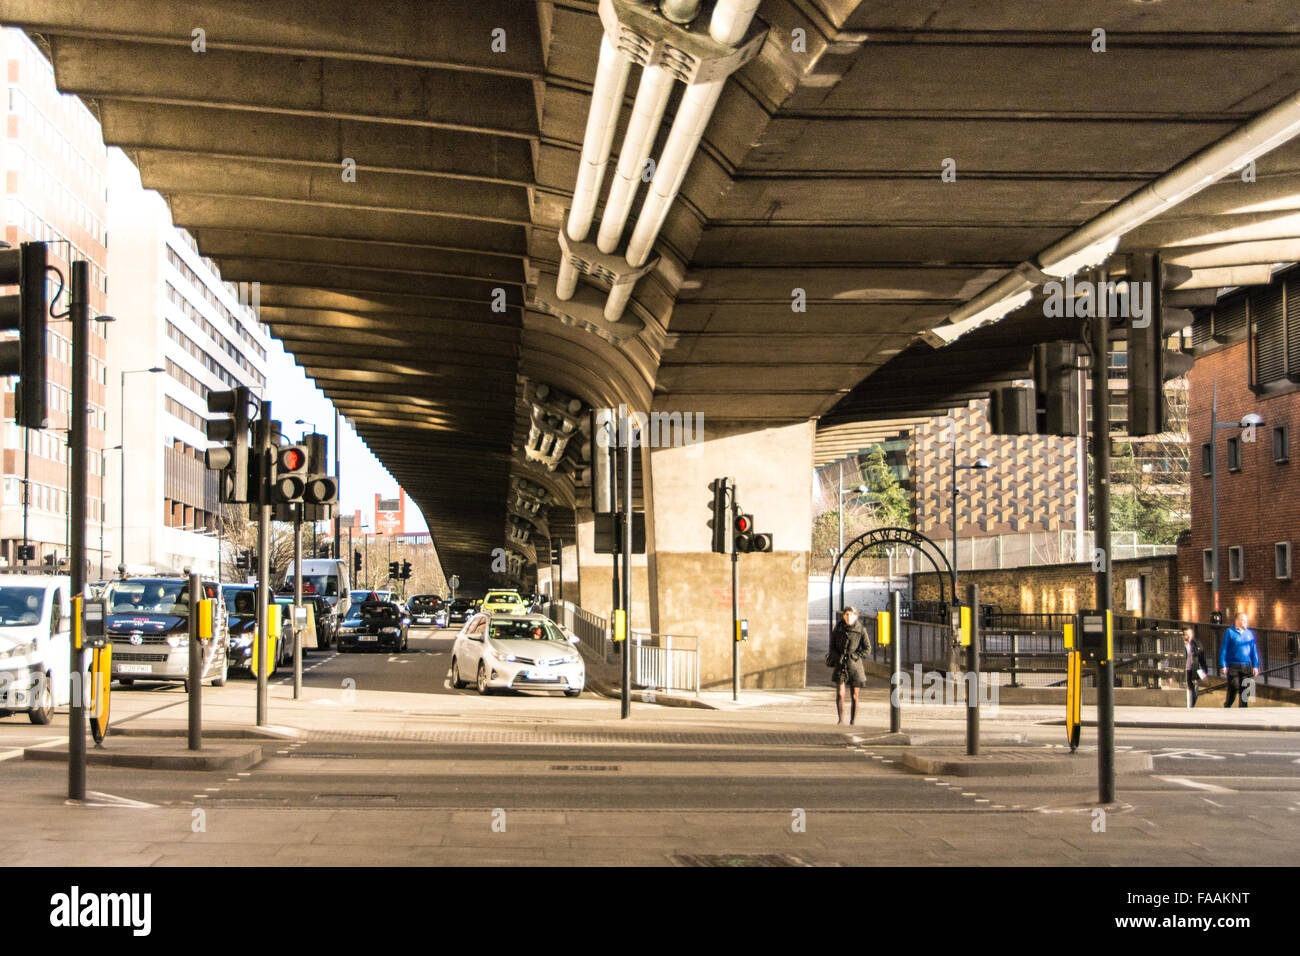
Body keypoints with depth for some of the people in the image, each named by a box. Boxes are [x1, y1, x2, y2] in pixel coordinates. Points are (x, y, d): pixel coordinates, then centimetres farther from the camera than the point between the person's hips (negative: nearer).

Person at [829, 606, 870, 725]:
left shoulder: (861, 630, -4)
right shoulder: (838, 628, 1)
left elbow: (867, 649, -2)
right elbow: (832, 646, 8)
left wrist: (854, 657, -13)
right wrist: (837, 657, -9)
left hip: (855, 665, -1)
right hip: (840, 665, 1)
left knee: (855, 696, 3)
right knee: (839, 694, -14)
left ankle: (852, 722, 12)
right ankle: (840, 720, -14)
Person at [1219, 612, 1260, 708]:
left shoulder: (1250, 633, 11)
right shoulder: (1229, 632, 0)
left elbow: (1254, 650, 13)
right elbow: (1223, 649, -1)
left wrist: (1255, 666, 7)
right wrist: (1223, 666, -7)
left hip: (1246, 667, 4)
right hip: (1233, 667, -3)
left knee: (1244, 692, 4)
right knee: (1233, 690, -5)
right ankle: (1227, 707, 14)